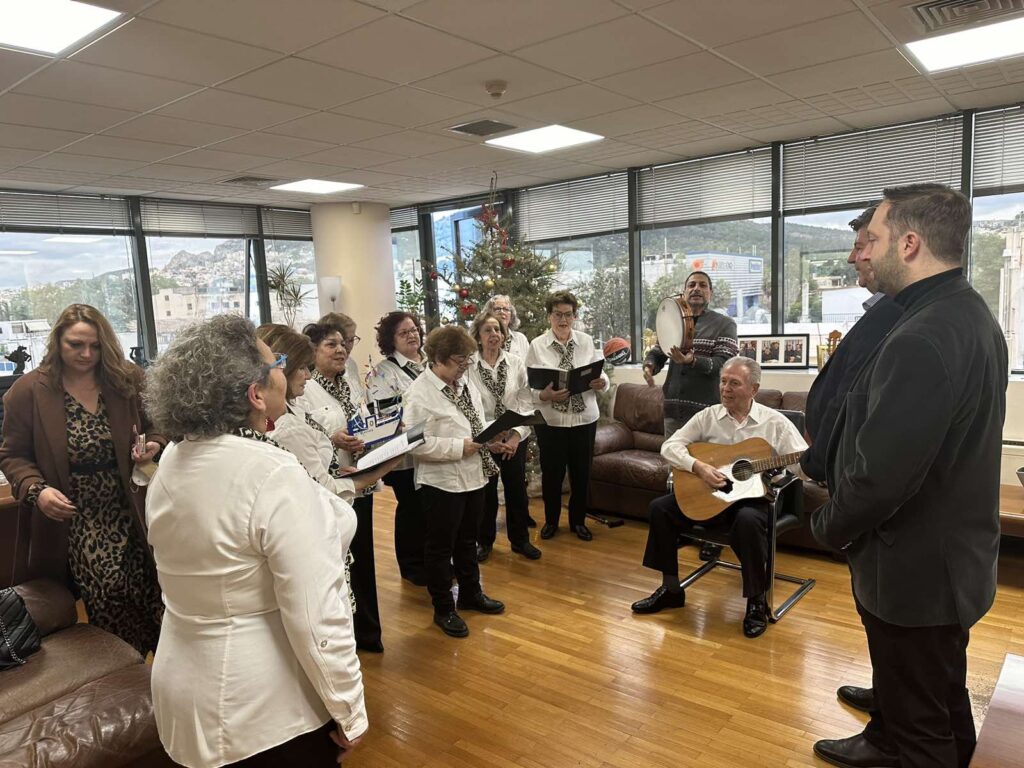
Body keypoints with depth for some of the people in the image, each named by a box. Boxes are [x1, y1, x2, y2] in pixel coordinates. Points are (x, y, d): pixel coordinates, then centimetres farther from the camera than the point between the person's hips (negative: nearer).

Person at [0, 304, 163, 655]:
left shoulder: (128, 381, 0)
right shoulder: (28, 391, -4)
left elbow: (157, 428, 14)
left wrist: (153, 446, -9)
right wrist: (37, 490, -15)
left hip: (129, 510, 2)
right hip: (74, 517, -2)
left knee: (148, 590, -3)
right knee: (108, 590, -11)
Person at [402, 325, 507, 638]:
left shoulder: (465, 384, 6)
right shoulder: (420, 392, -18)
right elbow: (416, 443, -24)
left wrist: (490, 441, -2)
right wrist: (459, 447, -24)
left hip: (473, 477, 8)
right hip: (441, 482, -7)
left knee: (468, 541, 23)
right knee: (441, 547, 9)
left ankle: (471, 594, 42)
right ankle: (443, 609, 25)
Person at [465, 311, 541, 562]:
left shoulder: (516, 363, -4)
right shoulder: (468, 367, -11)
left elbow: (526, 403, -3)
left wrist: (516, 436, -12)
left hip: (515, 439, 2)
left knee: (517, 490, 12)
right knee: (485, 492, 11)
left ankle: (520, 540, 31)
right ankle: (484, 541, 32)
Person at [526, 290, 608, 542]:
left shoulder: (587, 342, 2)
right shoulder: (537, 345, -4)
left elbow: (602, 376, 3)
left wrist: (601, 383, -20)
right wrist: (545, 395, -27)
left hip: (584, 418, 2)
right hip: (550, 421, -2)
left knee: (582, 473, 13)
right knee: (551, 473, 11)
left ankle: (578, 521, 34)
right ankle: (551, 520, 33)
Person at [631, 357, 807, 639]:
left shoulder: (775, 422, -5)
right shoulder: (708, 416, 2)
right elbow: (670, 446, -4)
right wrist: (698, 466, -21)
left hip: (754, 495, -4)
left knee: (748, 521, -37)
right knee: (660, 507, -12)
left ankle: (757, 601, -13)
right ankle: (671, 588, 3)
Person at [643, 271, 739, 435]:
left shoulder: (725, 324, 0)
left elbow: (724, 363, -11)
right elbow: (656, 353, 18)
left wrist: (693, 361, -28)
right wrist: (649, 366, -6)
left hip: (707, 410, -4)